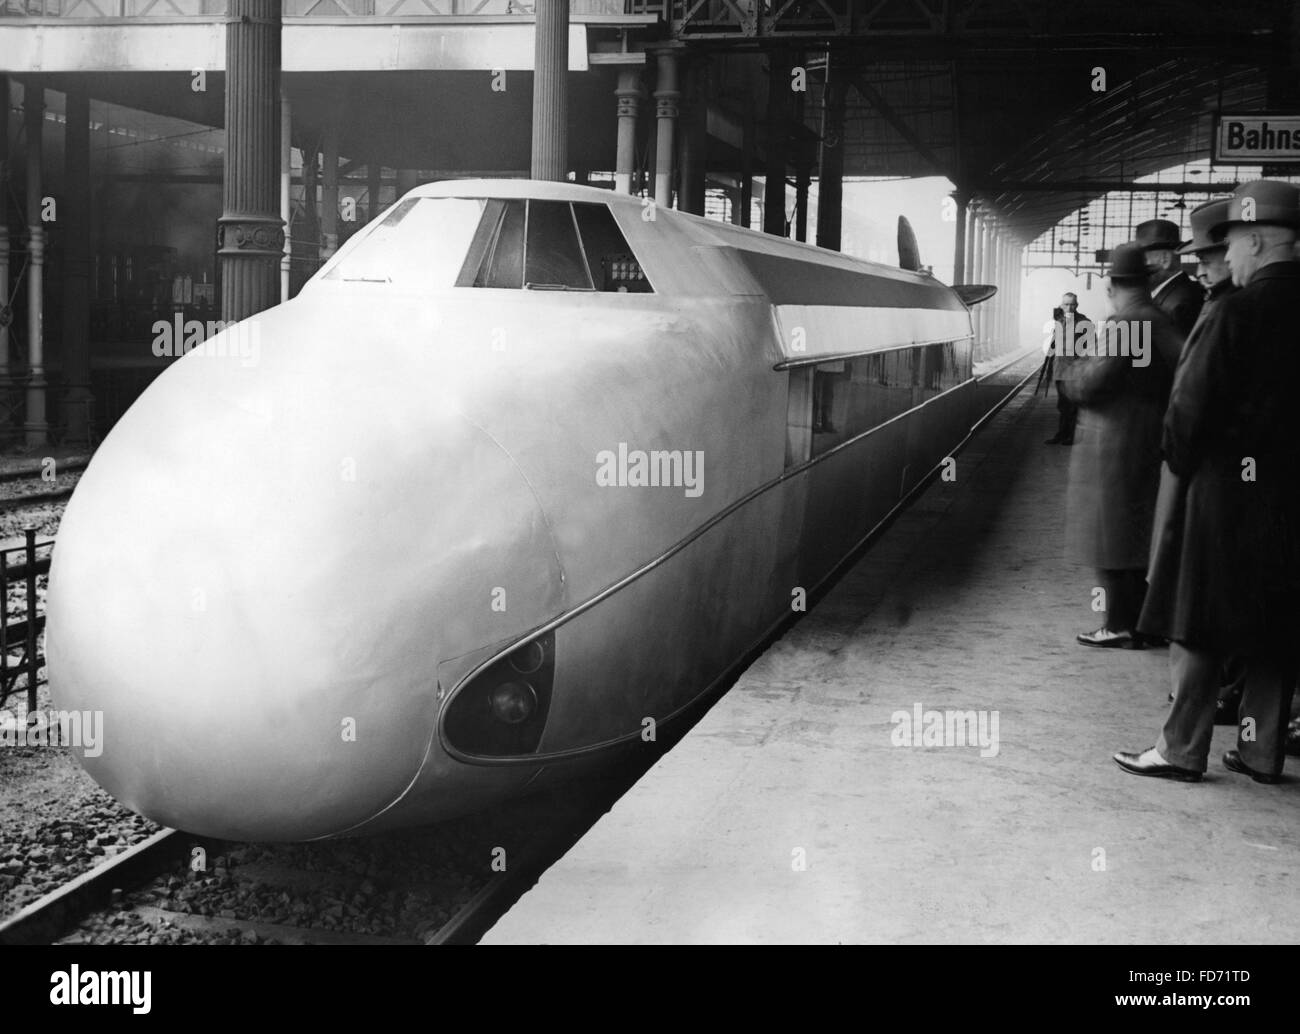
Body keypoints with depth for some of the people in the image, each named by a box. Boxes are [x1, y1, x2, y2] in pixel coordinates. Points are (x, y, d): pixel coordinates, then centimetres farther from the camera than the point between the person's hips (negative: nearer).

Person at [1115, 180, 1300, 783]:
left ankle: (1182, 750, 7)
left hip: (1231, 487, -6)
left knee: (1200, 624, 3)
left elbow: (1192, 404, -14)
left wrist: (1180, 461, 3)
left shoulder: (1239, 313, -14)